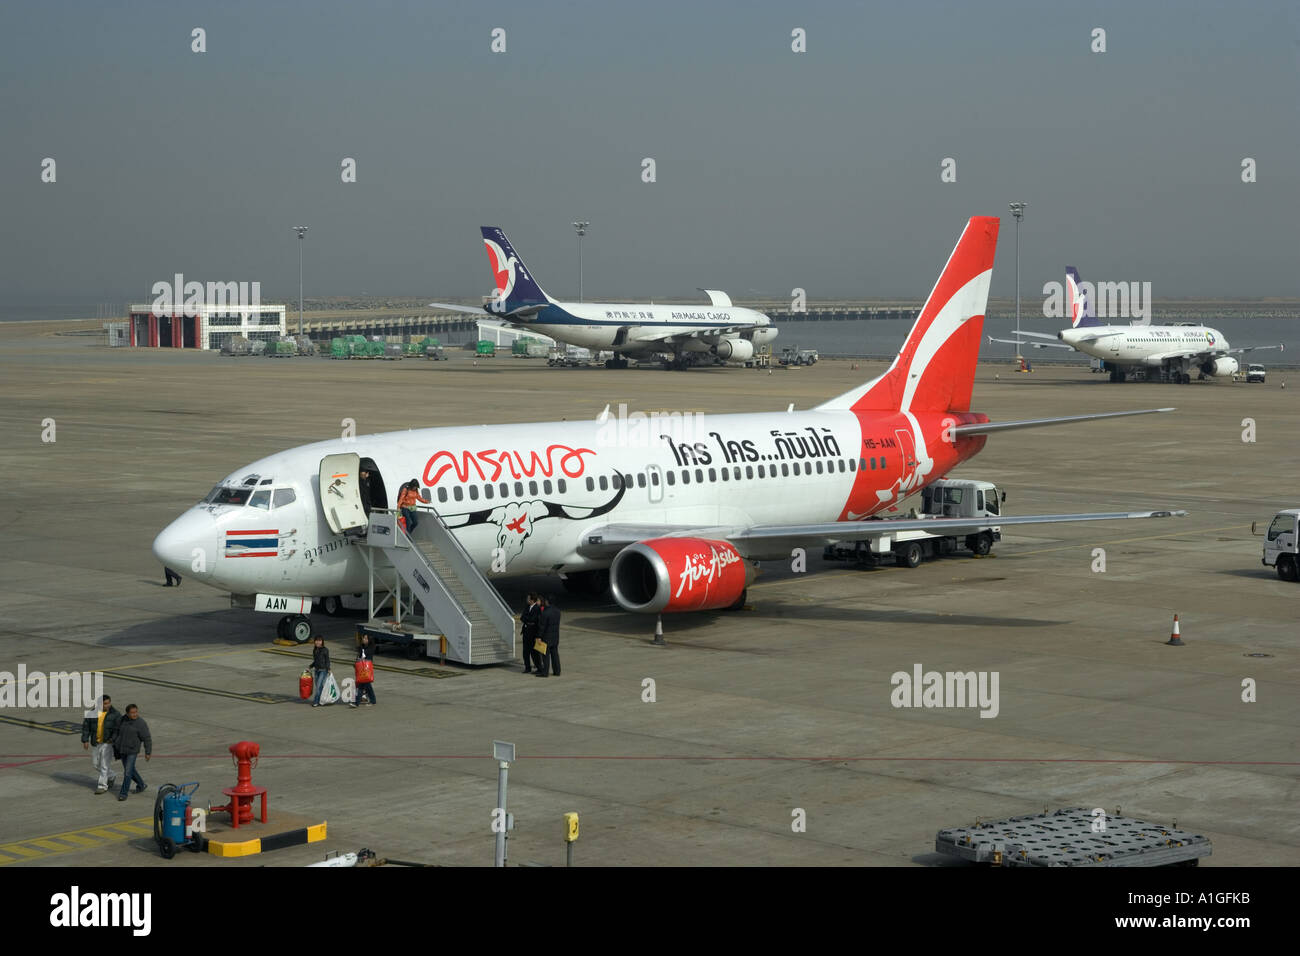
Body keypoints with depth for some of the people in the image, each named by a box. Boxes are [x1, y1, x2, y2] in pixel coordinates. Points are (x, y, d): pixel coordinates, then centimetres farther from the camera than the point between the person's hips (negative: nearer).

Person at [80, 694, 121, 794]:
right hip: (95, 743, 5)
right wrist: (85, 740, -2)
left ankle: (102, 786, 2)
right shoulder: (93, 712, 2)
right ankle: (111, 777, 36)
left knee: (105, 764, -7)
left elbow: (118, 728, -14)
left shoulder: (116, 714, -7)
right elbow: (86, 726, 5)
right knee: (95, 763, 15)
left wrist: (113, 738, -28)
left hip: (107, 743, -5)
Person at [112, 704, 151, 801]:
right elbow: (117, 732, 14)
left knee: (128, 772, -8)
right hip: (122, 750, 6)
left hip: (132, 751, -6)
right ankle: (141, 785, 37)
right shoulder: (122, 720, 1)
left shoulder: (141, 724, -15)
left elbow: (147, 739, -12)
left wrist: (148, 752, -12)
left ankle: (123, 793, 1)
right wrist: (114, 745, 13)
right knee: (130, 770, 17)